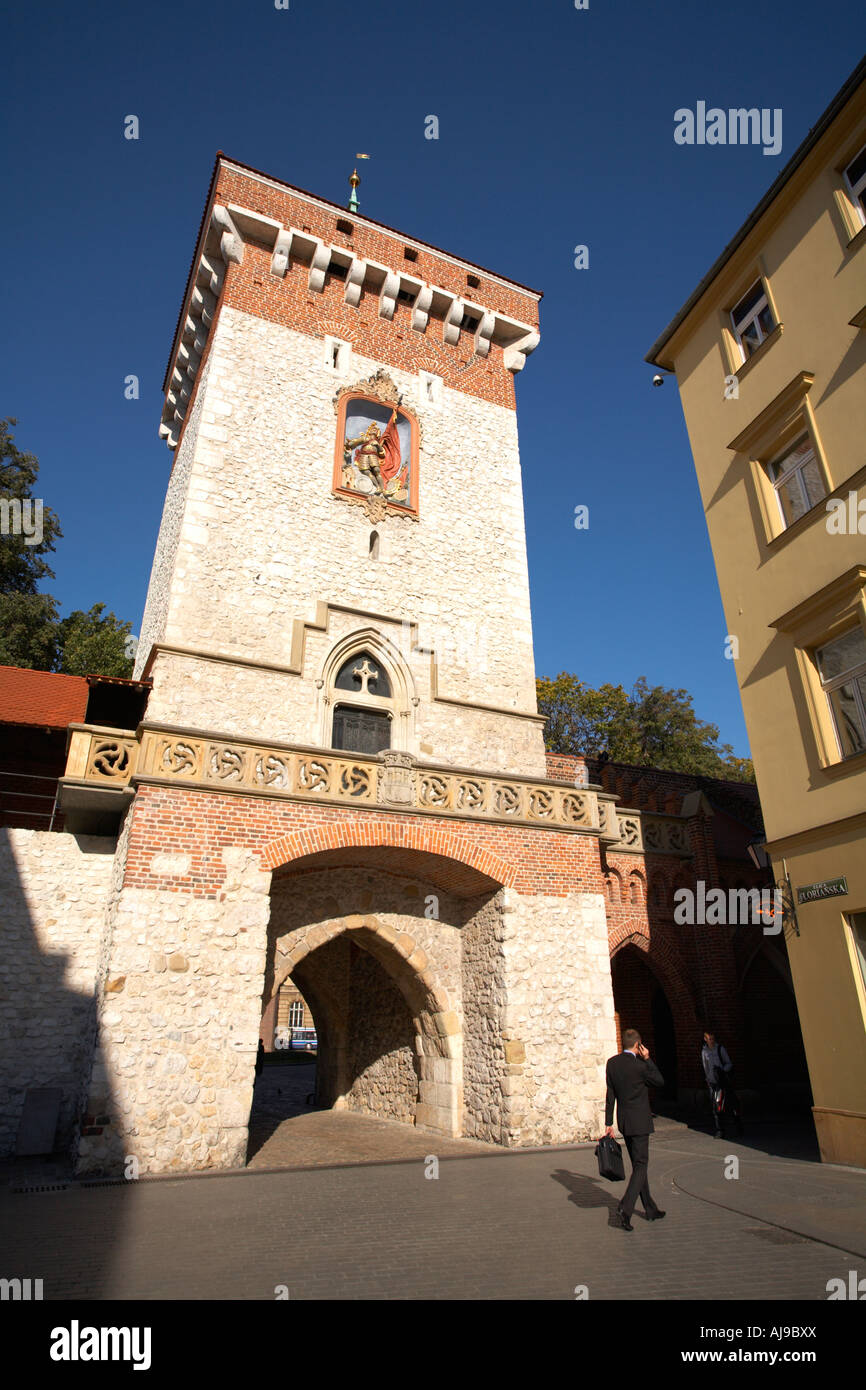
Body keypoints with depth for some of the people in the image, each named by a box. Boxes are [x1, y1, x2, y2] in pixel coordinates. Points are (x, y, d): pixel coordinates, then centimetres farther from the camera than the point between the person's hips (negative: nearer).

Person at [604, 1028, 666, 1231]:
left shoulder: (612, 1063, -1)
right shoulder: (640, 1066, -18)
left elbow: (610, 1094, 3)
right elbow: (660, 1081, -1)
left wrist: (609, 1123, 6)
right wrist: (647, 1059, -4)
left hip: (623, 1122, 6)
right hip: (639, 1122, -6)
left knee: (638, 1165, 17)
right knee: (640, 1166, 1)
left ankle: (650, 1210, 28)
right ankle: (625, 1207, -13)